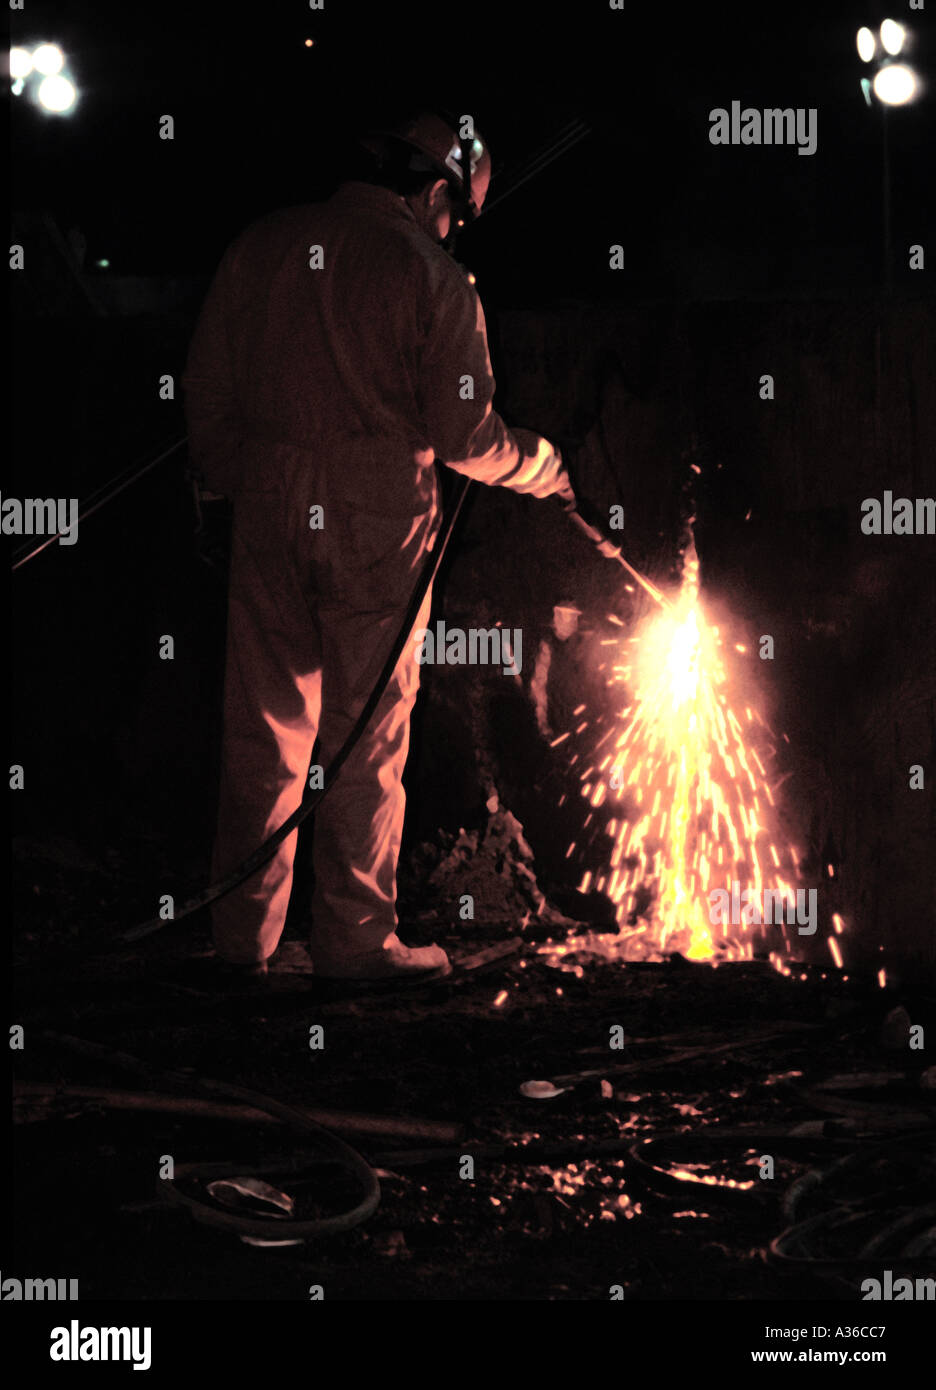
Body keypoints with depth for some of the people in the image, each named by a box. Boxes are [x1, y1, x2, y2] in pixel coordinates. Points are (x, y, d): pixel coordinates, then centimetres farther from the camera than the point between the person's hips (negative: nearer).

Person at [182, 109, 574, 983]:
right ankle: (354, 938, 8)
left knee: (265, 726, 10)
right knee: (366, 735, 4)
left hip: (267, 515, 4)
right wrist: (542, 469, 12)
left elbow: (206, 388, 12)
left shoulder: (259, 249, 8)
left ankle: (244, 935, 15)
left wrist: (220, 482, 24)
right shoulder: (431, 275, -5)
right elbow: (465, 437, -6)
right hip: (376, 518, -4)